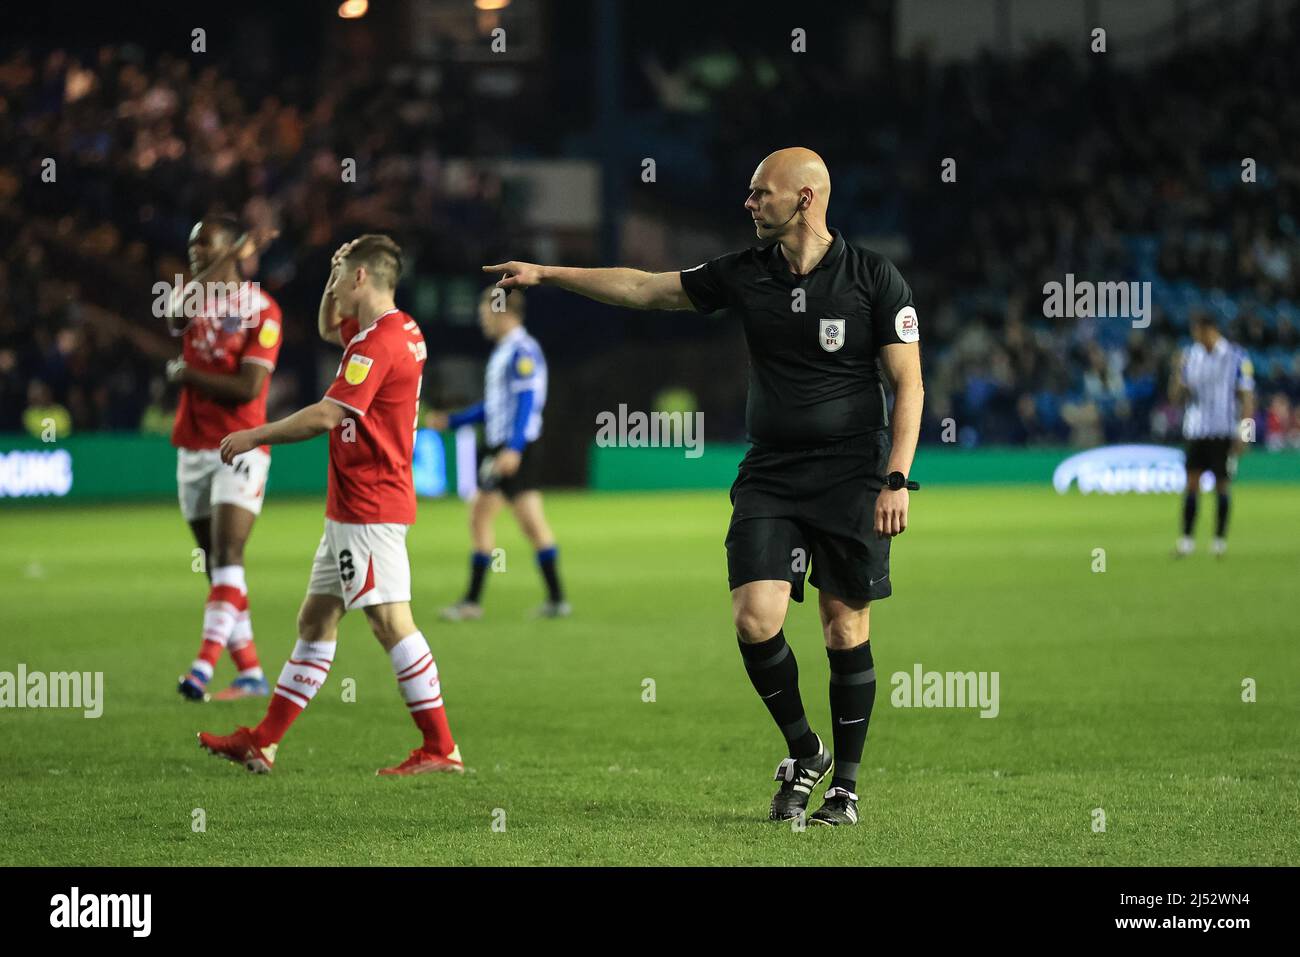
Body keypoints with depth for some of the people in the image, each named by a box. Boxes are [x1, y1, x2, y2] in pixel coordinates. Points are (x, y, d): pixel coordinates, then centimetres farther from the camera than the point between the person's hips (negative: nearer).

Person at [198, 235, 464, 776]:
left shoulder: (380, 341, -18)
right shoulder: (398, 331, 13)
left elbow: (326, 416, -23)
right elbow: (328, 330, 35)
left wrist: (253, 437, -12)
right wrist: (333, 284, 16)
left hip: (370, 507, -11)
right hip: (351, 508, 11)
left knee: (390, 621, -11)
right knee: (315, 619, 12)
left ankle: (440, 750, -10)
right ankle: (262, 743, 16)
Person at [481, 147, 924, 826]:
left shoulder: (873, 278, -5)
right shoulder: (745, 274, 5)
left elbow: (908, 384, -4)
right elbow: (643, 288, 13)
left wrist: (897, 479, -12)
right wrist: (546, 274, 11)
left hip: (851, 477, -3)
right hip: (768, 476, 3)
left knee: (846, 630, 0)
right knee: (754, 618, -12)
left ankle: (845, 782, 14)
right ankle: (802, 753, 11)